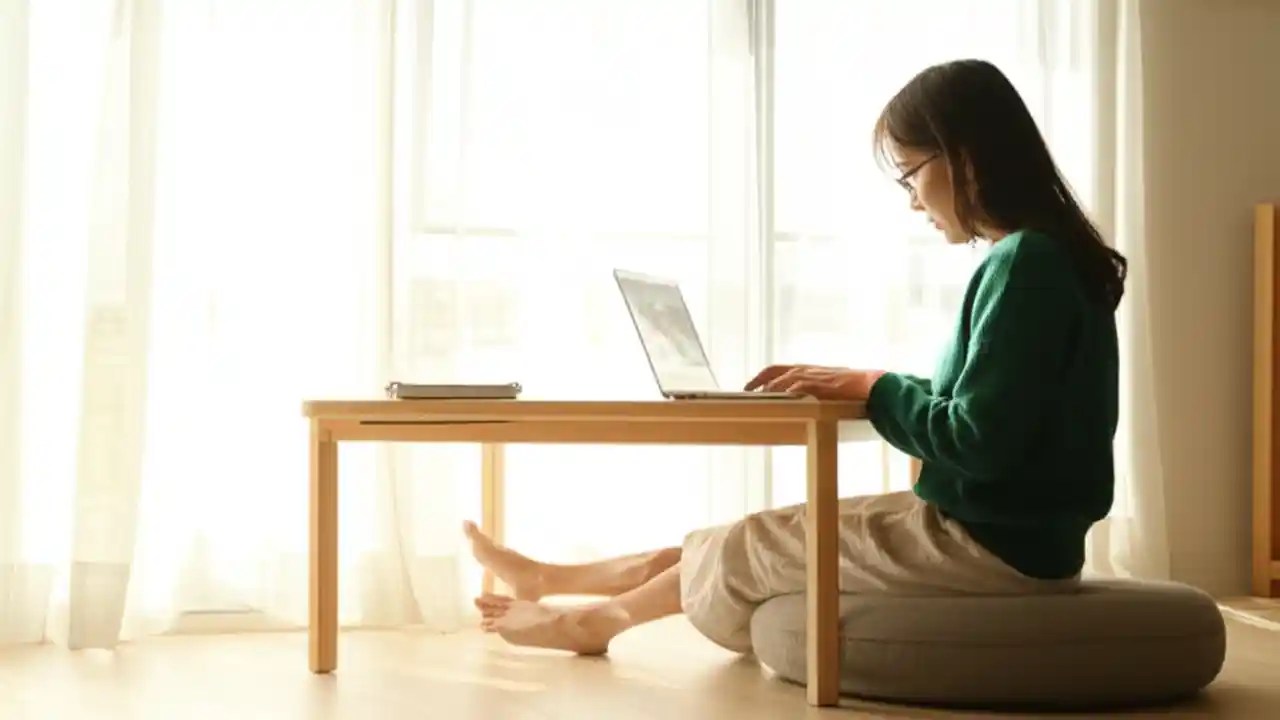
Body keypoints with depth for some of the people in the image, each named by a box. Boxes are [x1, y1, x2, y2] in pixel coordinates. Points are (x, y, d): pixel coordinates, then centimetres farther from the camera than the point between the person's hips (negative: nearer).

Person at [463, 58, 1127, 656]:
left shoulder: (1024, 263, -21)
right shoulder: (1036, 257, 10)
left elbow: (978, 442, -25)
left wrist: (867, 386, -11)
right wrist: (849, 381, 4)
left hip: (995, 544, -9)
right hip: (999, 529, 9)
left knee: (743, 549, 4)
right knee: (758, 538, 13)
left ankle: (589, 622, 28)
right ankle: (549, 579, 25)